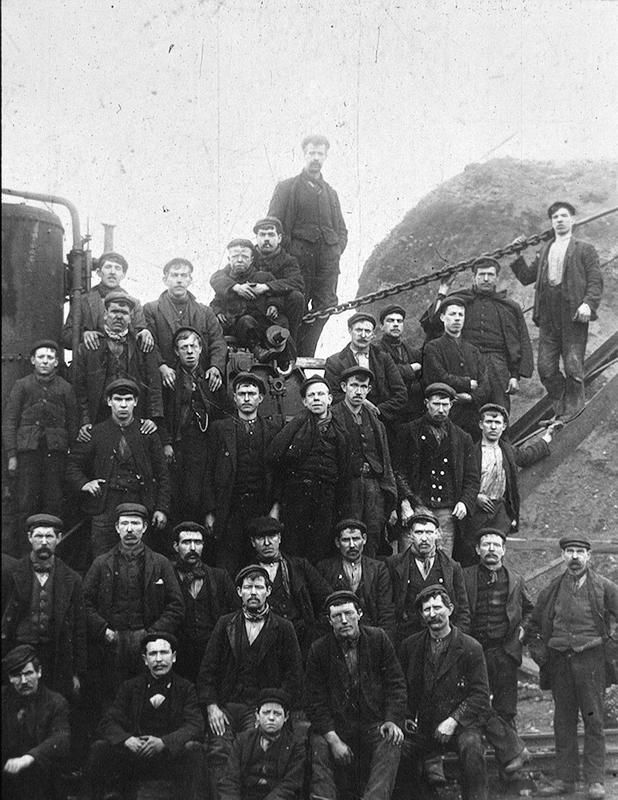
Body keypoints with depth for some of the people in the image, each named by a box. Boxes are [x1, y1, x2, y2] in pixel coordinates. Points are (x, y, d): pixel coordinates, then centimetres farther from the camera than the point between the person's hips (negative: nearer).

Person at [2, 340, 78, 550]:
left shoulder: (65, 388, 10)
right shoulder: (21, 386, 7)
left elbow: (73, 424, 10)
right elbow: (9, 421, 4)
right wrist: (11, 456, -4)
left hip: (56, 452, 1)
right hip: (28, 450, -1)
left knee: (54, 503, 0)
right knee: (26, 504, -2)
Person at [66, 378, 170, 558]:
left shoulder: (148, 435, 8)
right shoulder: (95, 433, 7)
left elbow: (162, 475, 9)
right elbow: (73, 465, 13)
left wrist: (162, 509, 2)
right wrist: (83, 483, -6)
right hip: (105, 507, 0)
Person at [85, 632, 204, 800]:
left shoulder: (186, 688, 6)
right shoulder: (131, 687, 10)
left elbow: (195, 726, -7)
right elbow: (108, 723, 1)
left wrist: (164, 742, -26)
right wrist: (126, 739, -22)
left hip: (171, 756, -1)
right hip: (134, 755, 2)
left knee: (193, 748, -33)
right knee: (99, 747, -24)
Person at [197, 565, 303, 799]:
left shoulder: (283, 628, 10)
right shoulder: (225, 624, 16)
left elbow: (293, 674, 6)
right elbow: (208, 668, 11)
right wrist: (211, 706, -1)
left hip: (262, 709, -2)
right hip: (224, 707, 2)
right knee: (218, 755, -17)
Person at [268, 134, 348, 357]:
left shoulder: (330, 193, 25)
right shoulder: (286, 188, 9)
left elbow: (342, 229, 28)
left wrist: (337, 250, 10)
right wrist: (289, 251, -8)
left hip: (328, 261, 5)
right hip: (299, 259, -4)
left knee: (325, 307, -5)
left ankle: (306, 355, 1)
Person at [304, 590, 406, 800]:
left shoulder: (378, 639, 2)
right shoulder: (319, 650, 0)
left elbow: (396, 684, 4)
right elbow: (314, 701, -2)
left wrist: (393, 720, -13)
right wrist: (333, 739, -14)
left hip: (375, 723, 0)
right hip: (336, 725, 0)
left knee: (391, 743, -29)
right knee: (318, 745, -28)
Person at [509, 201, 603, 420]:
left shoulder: (585, 250, 8)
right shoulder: (544, 251, 22)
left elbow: (595, 281, -1)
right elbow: (527, 277, 20)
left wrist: (588, 304, -17)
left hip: (573, 316, -4)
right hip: (548, 318, 4)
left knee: (573, 368, -5)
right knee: (546, 369, 1)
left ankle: (574, 414, 5)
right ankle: (561, 411, 15)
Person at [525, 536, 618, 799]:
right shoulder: (552, 590, 11)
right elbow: (532, 627, 20)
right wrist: (538, 652, 8)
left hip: (591, 659, -3)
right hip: (560, 661, 3)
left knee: (593, 720, 0)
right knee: (563, 721, 7)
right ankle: (565, 778, 14)